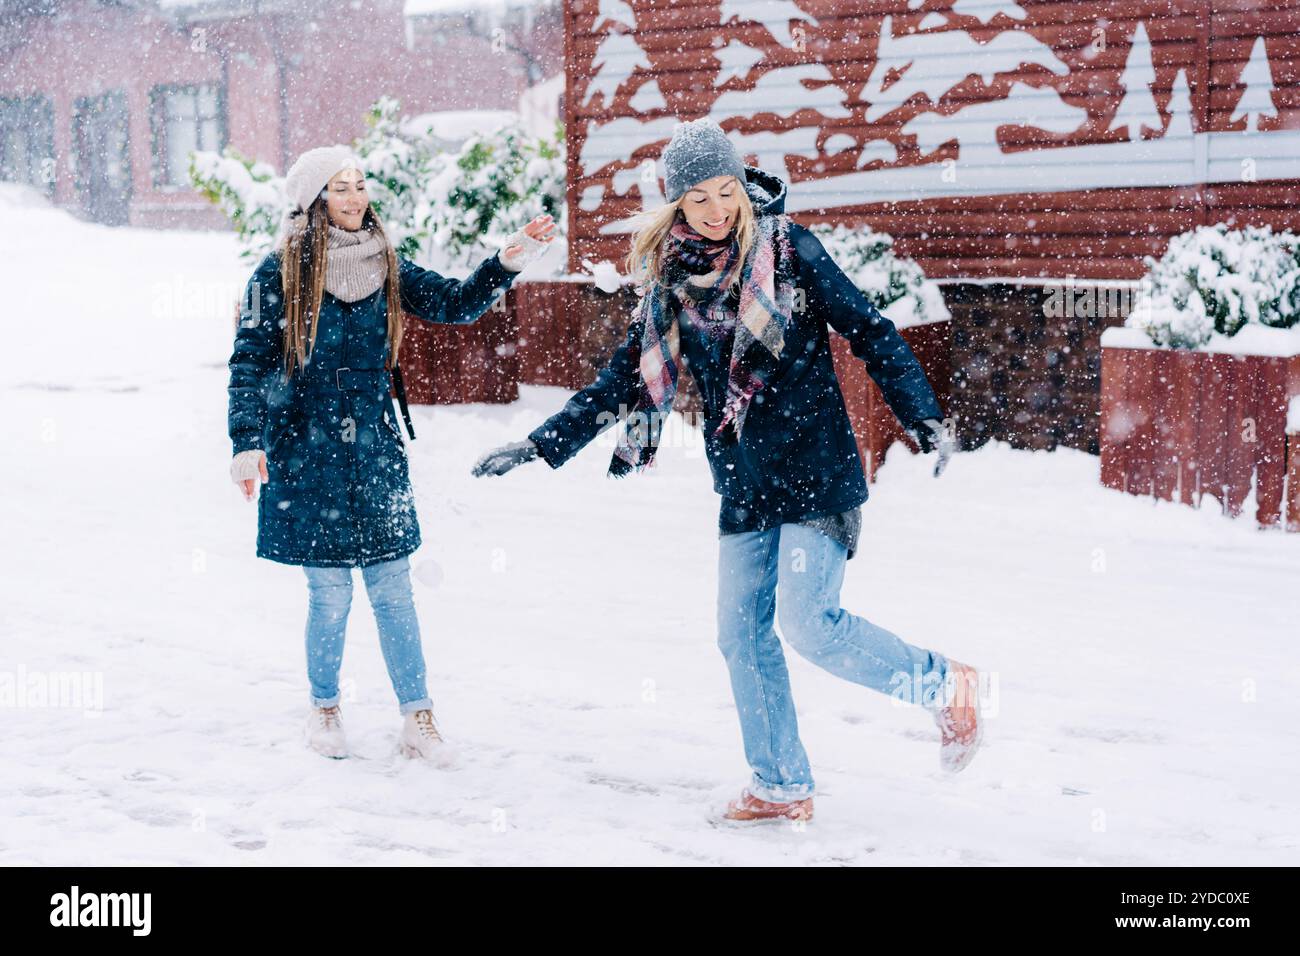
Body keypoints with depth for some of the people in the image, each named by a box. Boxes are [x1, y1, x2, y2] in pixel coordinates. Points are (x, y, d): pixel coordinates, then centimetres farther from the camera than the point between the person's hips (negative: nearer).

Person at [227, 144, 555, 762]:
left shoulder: (385, 267, 7)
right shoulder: (280, 273, -4)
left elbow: (456, 303, 5)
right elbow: (249, 362, -5)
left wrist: (509, 260, -11)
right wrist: (246, 443, -14)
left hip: (373, 451, 3)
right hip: (303, 453, -3)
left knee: (392, 589, 4)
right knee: (329, 594, 2)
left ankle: (417, 719, 11)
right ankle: (324, 709, 23)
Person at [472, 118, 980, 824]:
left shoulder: (786, 247, -7)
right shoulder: (670, 282, 6)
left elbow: (869, 330, -7)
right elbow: (624, 379, 12)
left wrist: (923, 417, -16)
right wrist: (541, 445, 9)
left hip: (815, 468, -5)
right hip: (743, 485, 6)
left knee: (807, 620, -15)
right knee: (742, 635, 6)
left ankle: (942, 684, 5)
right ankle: (781, 786, 19)